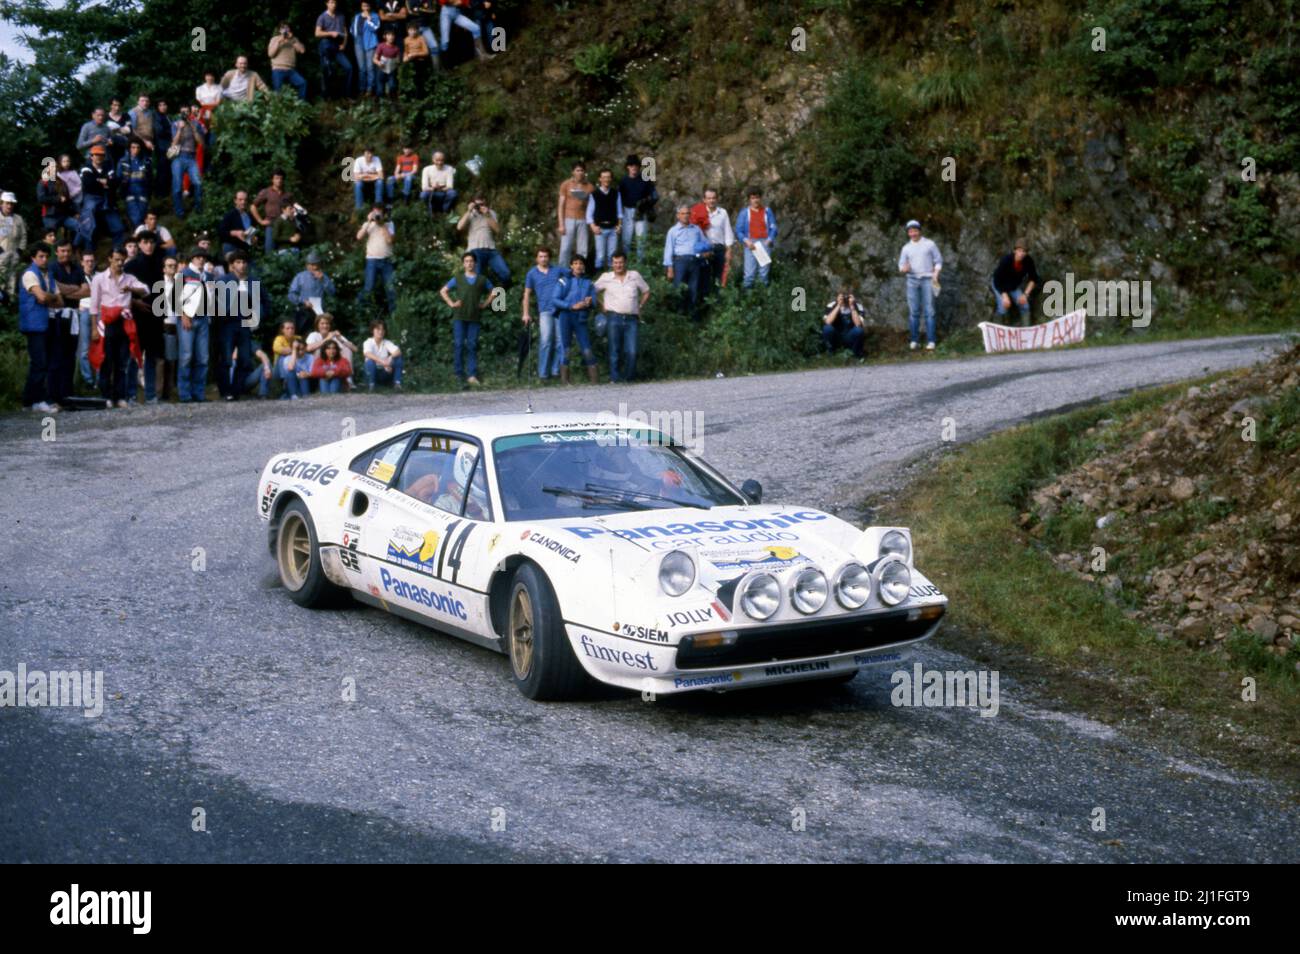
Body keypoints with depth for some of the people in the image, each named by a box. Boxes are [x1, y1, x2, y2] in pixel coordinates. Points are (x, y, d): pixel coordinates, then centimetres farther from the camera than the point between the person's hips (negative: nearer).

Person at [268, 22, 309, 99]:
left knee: (303, 83, -20)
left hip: (291, 70, 2)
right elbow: (270, 54, -3)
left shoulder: (294, 40, 15)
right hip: (278, 70, -2)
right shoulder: (274, 39, 10)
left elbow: (302, 50, 1)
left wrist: (292, 40, -4)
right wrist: (278, 42, -9)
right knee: (278, 92, -7)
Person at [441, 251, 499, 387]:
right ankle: (459, 374, 3)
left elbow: (493, 292, 21)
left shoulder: (482, 279, 11)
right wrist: (451, 303, 3)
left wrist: (485, 304, 9)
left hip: (475, 317, 1)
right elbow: (443, 291, 14)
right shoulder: (457, 279, 9)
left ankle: (472, 375, 0)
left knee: (472, 345, 0)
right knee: (459, 345, -2)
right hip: (460, 316, -1)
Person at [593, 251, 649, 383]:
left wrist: (640, 307, 12)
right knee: (615, 350, -2)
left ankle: (629, 377, 4)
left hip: (631, 319, 1)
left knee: (631, 351, -7)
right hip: (614, 318, -1)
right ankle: (615, 377, 2)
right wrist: (602, 305, 6)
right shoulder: (606, 277, 8)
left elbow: (646, 292, 20)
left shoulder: (635, 276, 10)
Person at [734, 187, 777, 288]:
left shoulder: (767, 211, 10)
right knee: (749, 272, -8)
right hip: (750, 244, -1)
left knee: (764, 272, -1)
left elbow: (773, 228, 7)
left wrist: (769, 240, -10)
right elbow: (738, 230, 5)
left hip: (764, 243, 1)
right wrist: (746, 240, -11)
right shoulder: (744, 213, 9)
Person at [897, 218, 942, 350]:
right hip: (912, 280, 2)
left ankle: (930, 341, -6)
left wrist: (935, 274, -8)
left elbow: (938, 261, 6)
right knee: (914, 311, 1)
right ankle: (914, 340, 6)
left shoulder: (929, 244, 5)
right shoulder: (906, 248, 11)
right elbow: (901, 264, 12)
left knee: (929, 311, -5)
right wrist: (904, 268, -12)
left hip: (927, 279, -2)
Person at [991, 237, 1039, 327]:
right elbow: (997, 280, -25)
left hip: (1015, 286, 4)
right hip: (1000, 286, -4)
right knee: (1004, 306, -24)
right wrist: (1004, 296, -33)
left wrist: (1026, 294, -17)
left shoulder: (1029, 261, -22)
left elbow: (1033, 279, -8)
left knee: (1024, 304, -14)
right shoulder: (1005, 260, -33)